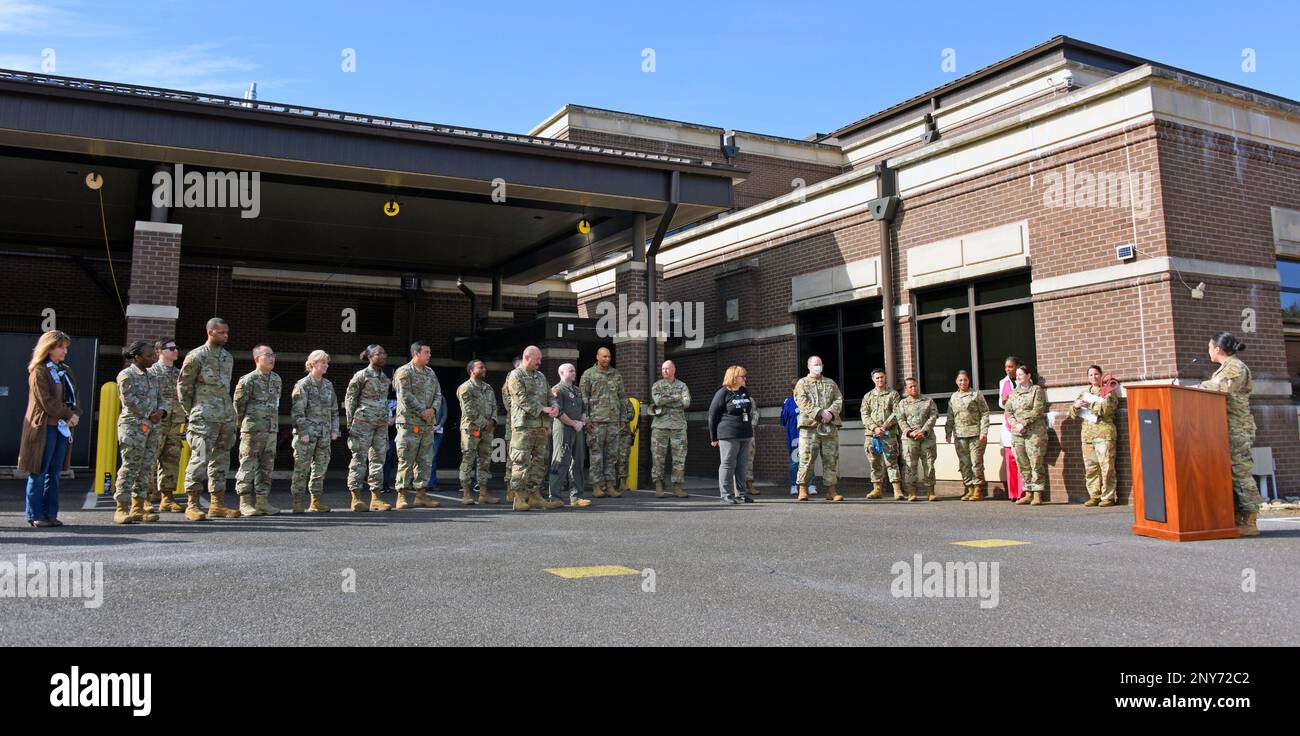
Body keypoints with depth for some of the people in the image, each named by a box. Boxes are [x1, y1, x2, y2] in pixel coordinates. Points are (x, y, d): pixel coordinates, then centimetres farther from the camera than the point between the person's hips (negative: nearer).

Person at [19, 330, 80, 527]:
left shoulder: (65, 370, 16)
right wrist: (68, 416, -13)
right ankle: (35, 515, 5)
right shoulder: (39, 372, -8)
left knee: (54, 473, 9)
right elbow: (47, 401, -15)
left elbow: (73, 395, 14)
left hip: (63, 427, 7)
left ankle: (50, 513, 14)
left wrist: (76, 414, -3)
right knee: (39, 473, -1)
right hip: (44, 427, -7)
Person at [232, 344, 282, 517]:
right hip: (252, 431, -6)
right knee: (248, 466, -3)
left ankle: (262, 501, 14)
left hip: (272, 430, 6)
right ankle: (245, 503, 1)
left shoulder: (276, 379, 12)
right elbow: (238, 405, -3)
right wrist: (244, 425, 5)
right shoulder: (248, 380, -8)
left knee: (267, 467, 8)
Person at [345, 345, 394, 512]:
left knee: (378, 459, 6)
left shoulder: (385, 377, 14)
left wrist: (387, 419, 13)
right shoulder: (361, 376, -5)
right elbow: (349, 398, -3)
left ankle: (376, 498, 10)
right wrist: (350, 423, -8)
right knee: (359, 459, -3)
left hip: (381, 424, 6)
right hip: (363, 422, -6)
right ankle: (356, 498, 1)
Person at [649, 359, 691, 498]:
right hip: (660, 425, -1)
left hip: (679, 426, 1)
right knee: (658, 456, -2)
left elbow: (686, 403, -7)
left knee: (679, 457, 1)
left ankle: (677, 487, 6)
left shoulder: (682, 386, 9)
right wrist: (676, 397, -7)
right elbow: (658, 400, -13)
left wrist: (667, 401, -7)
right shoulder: (657, 385, 6)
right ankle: (658, 486, 6)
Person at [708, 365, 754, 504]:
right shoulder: (723, 393, -6)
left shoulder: (745, 392, 14)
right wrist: (713, 437, -5)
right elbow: (712, 414, -5)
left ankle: (740, 493, 16)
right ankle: (726, 494, 2)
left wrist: (749, 429, 19)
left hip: (745, 435, 7)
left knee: (741, 465, 10)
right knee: (728, 464, -3)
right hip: (728, 435, -7)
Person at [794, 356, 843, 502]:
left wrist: (831, 412, -11)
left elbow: (839, 399, 9)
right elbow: (803, 403, -6)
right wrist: (820, 413, -17)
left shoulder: (830, 383, 21)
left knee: (831, 458, 2)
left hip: (830, 426, 4)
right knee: (806, 458, -7)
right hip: (810, 425, -3)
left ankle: (831, 490, 8)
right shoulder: (802, 383, 9)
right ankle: (803, 489, 0)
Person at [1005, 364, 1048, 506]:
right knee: (1022, 465, 5)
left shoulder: (1037, 390, 3)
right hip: (1017, 433, 5)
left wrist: (1024, 423, -14)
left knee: (1036, 463, -7)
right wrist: (1016, 424, -5)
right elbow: (1008, 412, 12)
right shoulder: (1013, 393, 18)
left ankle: (1037, 495, -4)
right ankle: (1028, 493, 12)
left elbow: (1038, 410, -8)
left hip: (1035, 431, -5)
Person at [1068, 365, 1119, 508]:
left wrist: (1089, 405, -12)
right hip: (1087, 434, 5)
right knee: (1090, 468, 4)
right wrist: (1075, 406, -2)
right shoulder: (1084, 393, 23)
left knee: (1106, 466, -8)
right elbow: (1073, 414, 18)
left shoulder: (1109, 391, 8)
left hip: (1104, 433, -5)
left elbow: (1107, 408, -11)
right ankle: (1094, 496, 9)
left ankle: (1108, 497, -4)